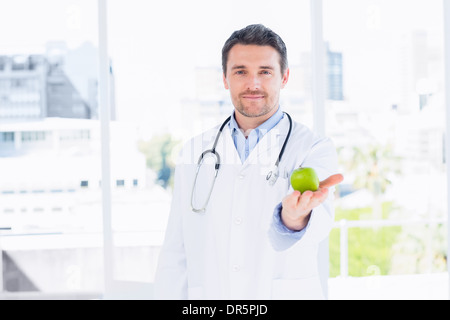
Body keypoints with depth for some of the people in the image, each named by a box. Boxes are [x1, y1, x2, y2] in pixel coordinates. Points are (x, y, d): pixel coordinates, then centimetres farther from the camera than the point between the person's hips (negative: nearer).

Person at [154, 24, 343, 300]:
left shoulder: (314, 148, -2)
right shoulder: (195, 153, 8)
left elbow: (318, 223, -23)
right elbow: (176, 255, 8)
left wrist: (295, 216, -44)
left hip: (288, 293, -2)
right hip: (208, 293, 2)